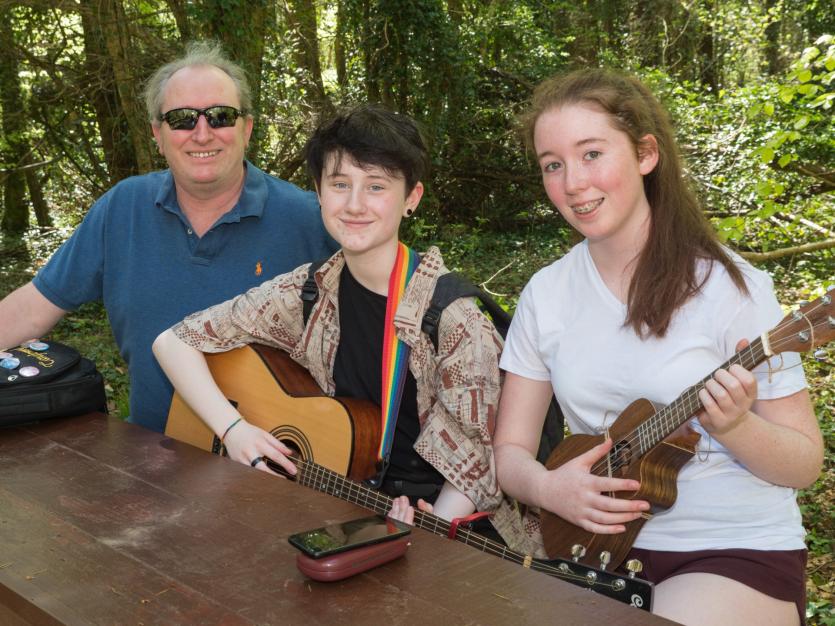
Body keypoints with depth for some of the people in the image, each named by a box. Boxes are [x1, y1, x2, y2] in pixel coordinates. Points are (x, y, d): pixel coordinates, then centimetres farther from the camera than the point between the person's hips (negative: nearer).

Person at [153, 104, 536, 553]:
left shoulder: (452, 313, -13)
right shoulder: (305, 295, -1)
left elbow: (474, 454, -9)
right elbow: (173, 342, 5)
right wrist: (232, 428, -8)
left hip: (430, 516, -3)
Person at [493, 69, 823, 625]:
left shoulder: (729, 287, -11)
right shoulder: (546, 295, 1)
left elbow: (805, 465, -5)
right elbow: (510, 450, 5)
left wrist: (734, 426, -25)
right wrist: (547, 488, -17)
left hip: (738, 553, -3)